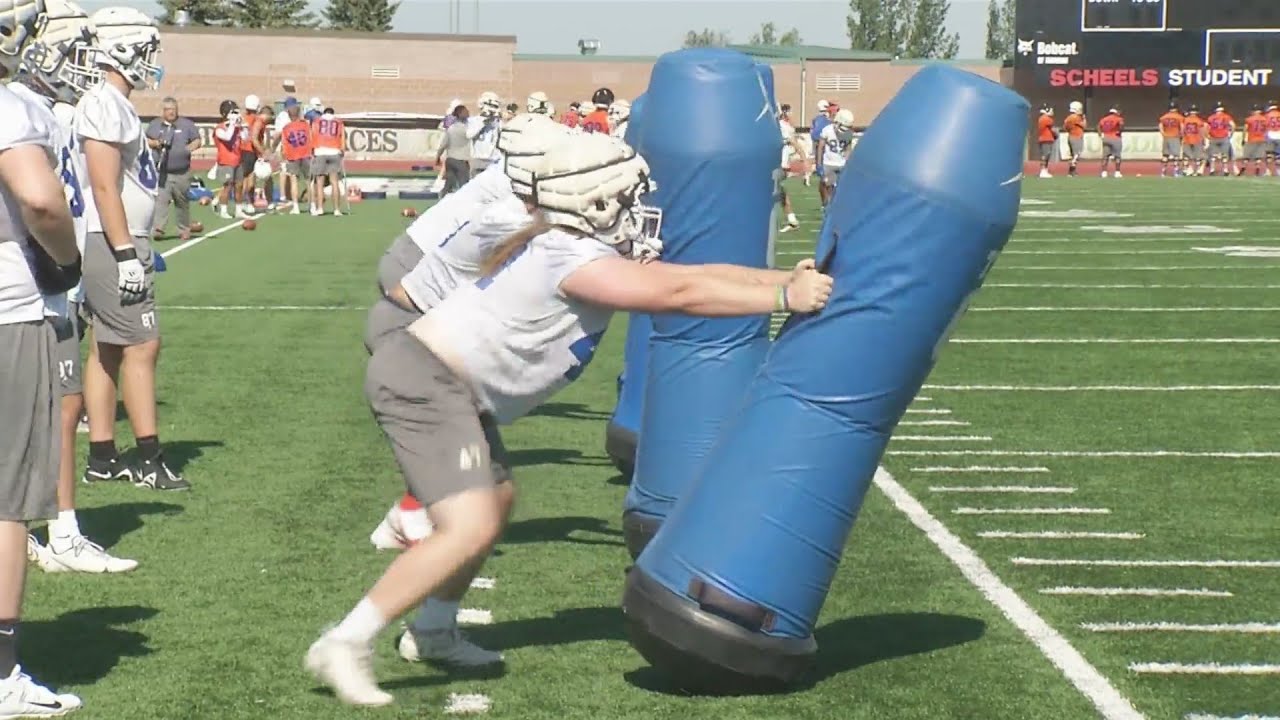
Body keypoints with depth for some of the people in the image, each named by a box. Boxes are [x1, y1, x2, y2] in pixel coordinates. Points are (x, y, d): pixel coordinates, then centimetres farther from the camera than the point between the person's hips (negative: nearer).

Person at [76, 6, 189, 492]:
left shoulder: (115, 104, 15)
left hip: (121, 242, 10)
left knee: (107, 350, 10)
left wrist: (138, 248, 21)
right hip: (114, 244, -10)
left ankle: (102, 459, 14)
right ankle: (149, 460, -2)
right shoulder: (105, 105, -15)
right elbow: (105, 187, -20)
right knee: (141, 346, -6)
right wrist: (125, 254, -22)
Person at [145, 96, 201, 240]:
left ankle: (184, 229, 20)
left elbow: (197, 141, 9)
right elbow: (145, 141, 14)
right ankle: (158, 228, -18)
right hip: (161, 173, -1)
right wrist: (155, 143, -7)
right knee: (160, 201, -14)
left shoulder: (187, 124, 7)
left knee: (183, 202, 9)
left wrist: (190, 147, -12)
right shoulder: (154, 125, 10)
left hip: (182, 173, 1)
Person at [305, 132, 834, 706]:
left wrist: (784, 277, 4)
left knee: (497, 501, 23)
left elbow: (692, 274, 10)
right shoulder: (570, 259, -18)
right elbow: (680, 295, -21)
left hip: (445, 385, 11)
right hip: (422, 381, -11)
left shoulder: (593, 254, 12)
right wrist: (784, 297, -18)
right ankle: (344, 647, -13)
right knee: (469, 528, -20)